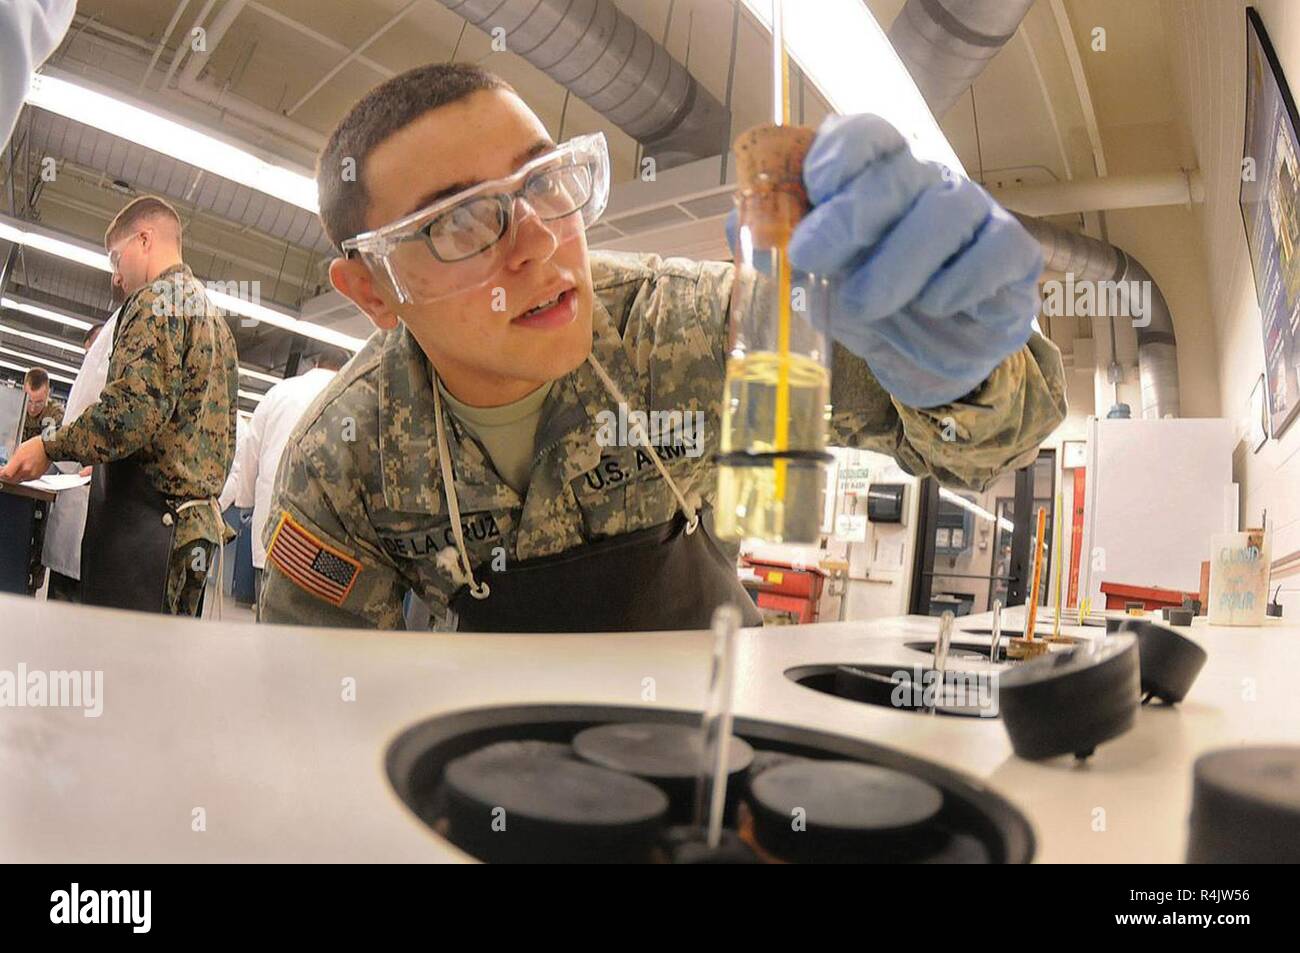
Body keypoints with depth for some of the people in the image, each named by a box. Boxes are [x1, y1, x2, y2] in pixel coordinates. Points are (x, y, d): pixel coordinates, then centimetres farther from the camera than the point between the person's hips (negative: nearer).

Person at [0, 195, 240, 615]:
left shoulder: (159, 299, -6)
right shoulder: (216, 317, 23)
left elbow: (134, 408, -19)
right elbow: (224, 436, 25)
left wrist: (50, 447, -8)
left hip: (146, 517, -9)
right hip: (199, 519, 10)